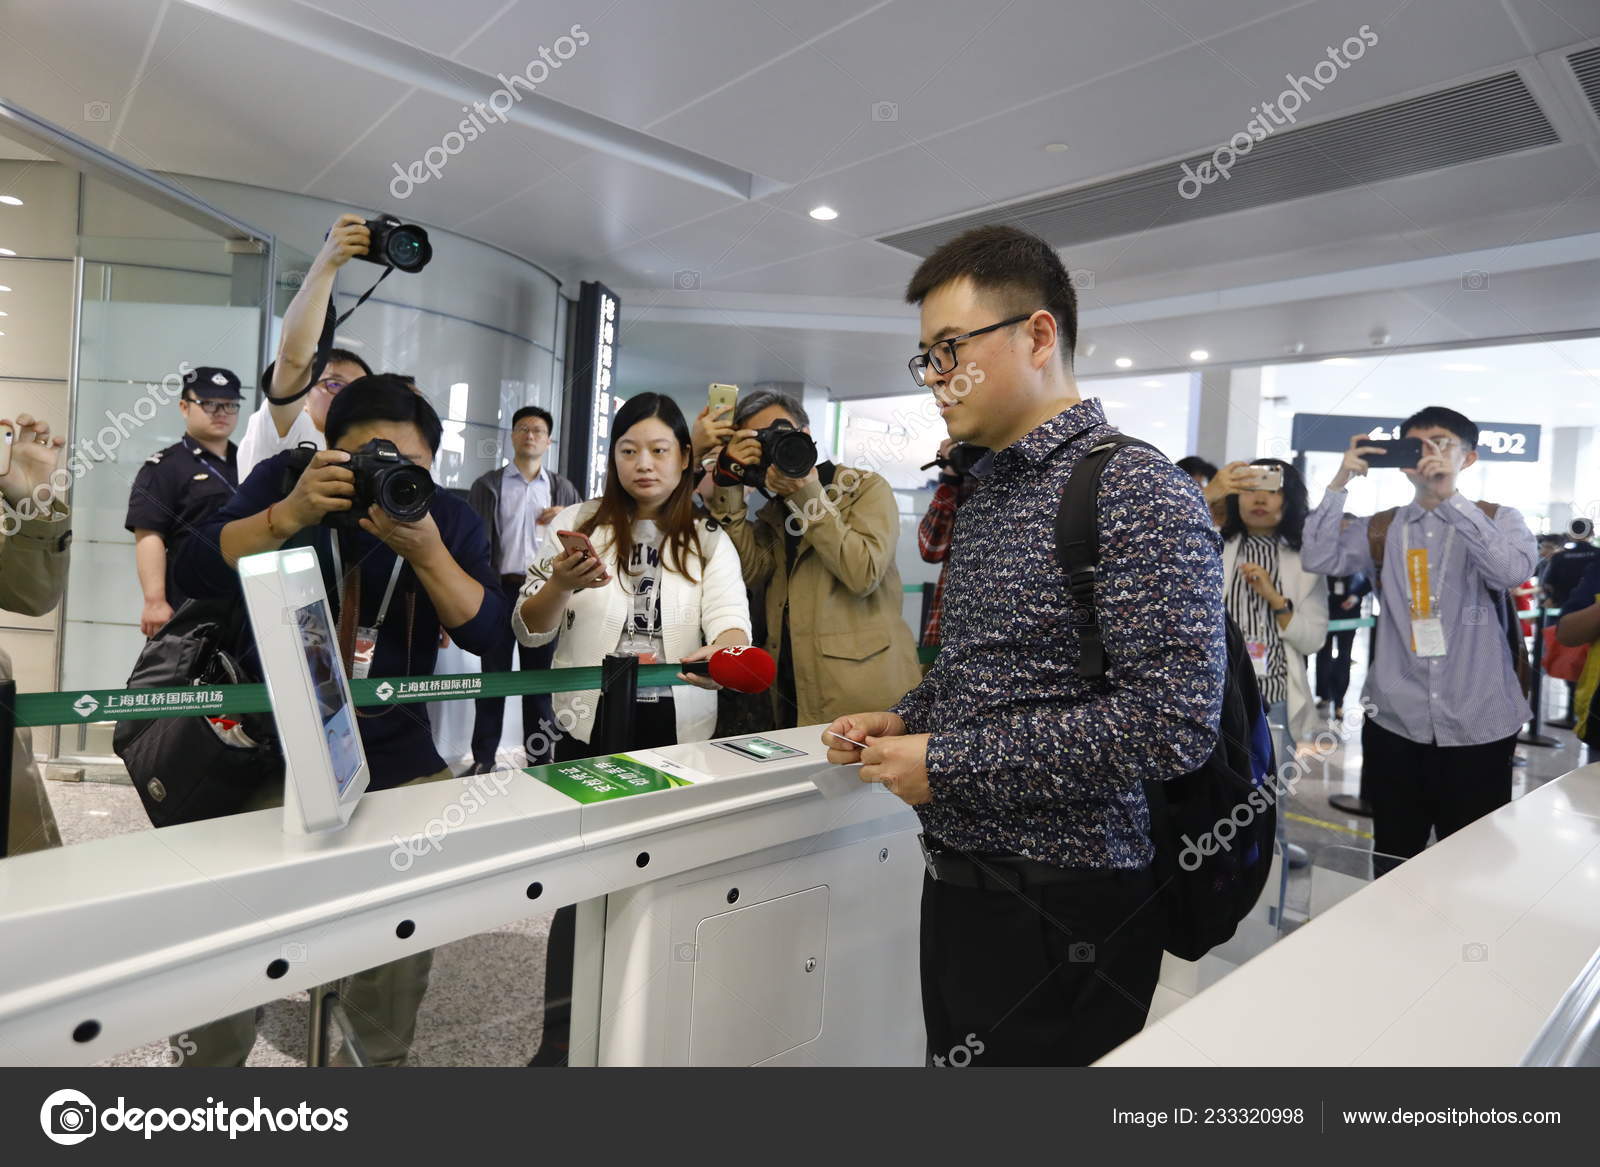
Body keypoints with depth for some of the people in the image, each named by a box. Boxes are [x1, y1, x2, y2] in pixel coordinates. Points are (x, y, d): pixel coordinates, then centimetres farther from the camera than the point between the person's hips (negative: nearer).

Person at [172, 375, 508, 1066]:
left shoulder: (451, 518, 1)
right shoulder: (284, 481, 0)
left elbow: (487, 633, -10)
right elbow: (194, 574, -11)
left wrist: (426, 551, -24)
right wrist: (291, 513, -26)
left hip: (391, 745, 2)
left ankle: (379, 1054, 20)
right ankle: (213, 1059, 18)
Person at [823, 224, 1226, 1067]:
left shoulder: (1137, 494, -17)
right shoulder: (983, 496, 11)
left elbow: (1173, 720, -25)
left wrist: (946, 765, -21)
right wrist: (904, 721, 2)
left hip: (1060, 914, -8)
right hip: (958, 886, 8)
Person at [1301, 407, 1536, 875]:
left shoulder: (1500, 520, 2)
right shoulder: (1381, 529, 7)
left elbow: (1513, 571, -19)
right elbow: (1318, 558, -9)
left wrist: (1450, 497, -24)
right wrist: (1341, 481, -13)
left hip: (1476, 724, -1)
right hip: (1394, 720, 2)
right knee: (1393, 860, 13)